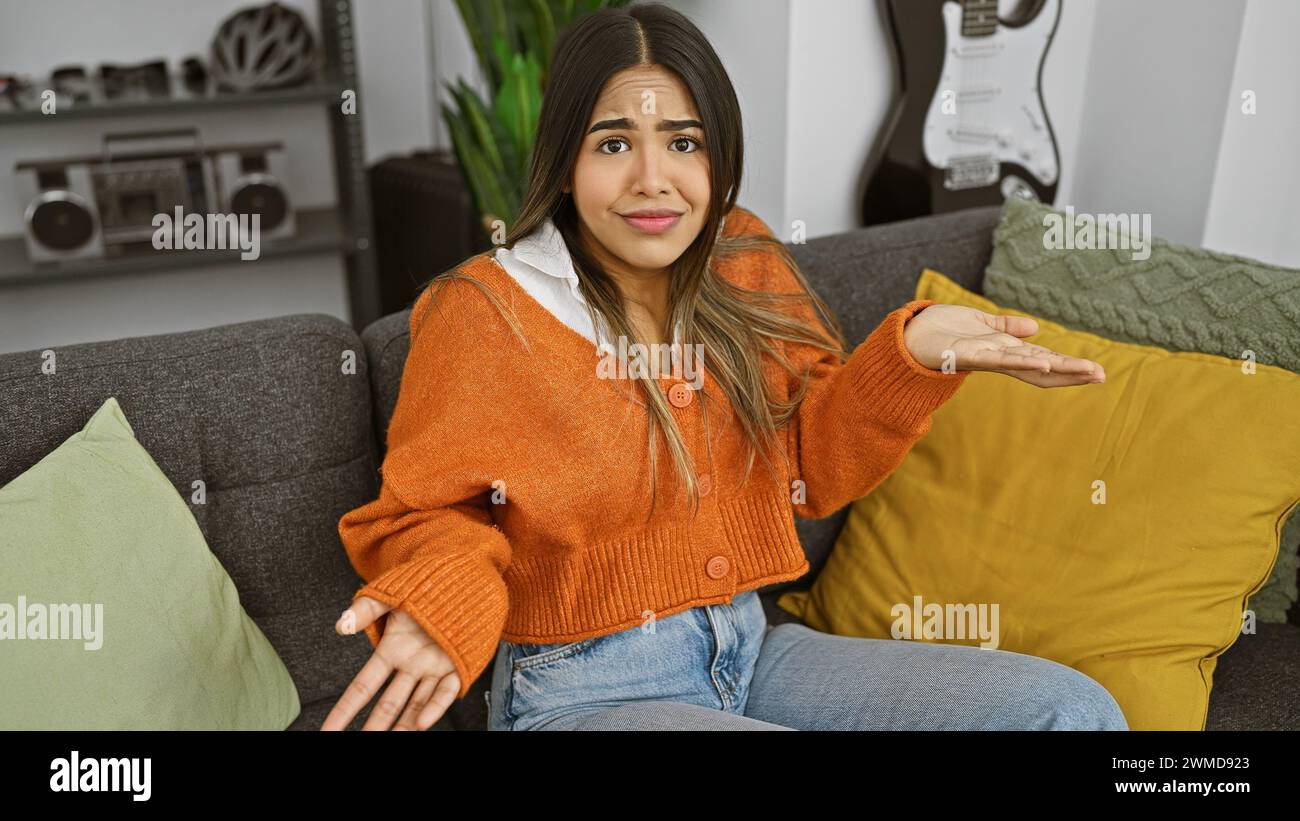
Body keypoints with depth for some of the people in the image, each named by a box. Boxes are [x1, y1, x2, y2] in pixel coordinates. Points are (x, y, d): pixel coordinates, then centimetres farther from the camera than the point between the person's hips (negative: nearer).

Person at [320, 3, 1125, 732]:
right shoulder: (482, 312, -13)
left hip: (750, 649, 6)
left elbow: (813, 467, 4)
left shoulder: (745, 264, 1)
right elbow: (431, 514, -6)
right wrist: (441, 601, -28)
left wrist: (911, 347, -12)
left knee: (1072, 707, -5)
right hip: (583, 693, -5)